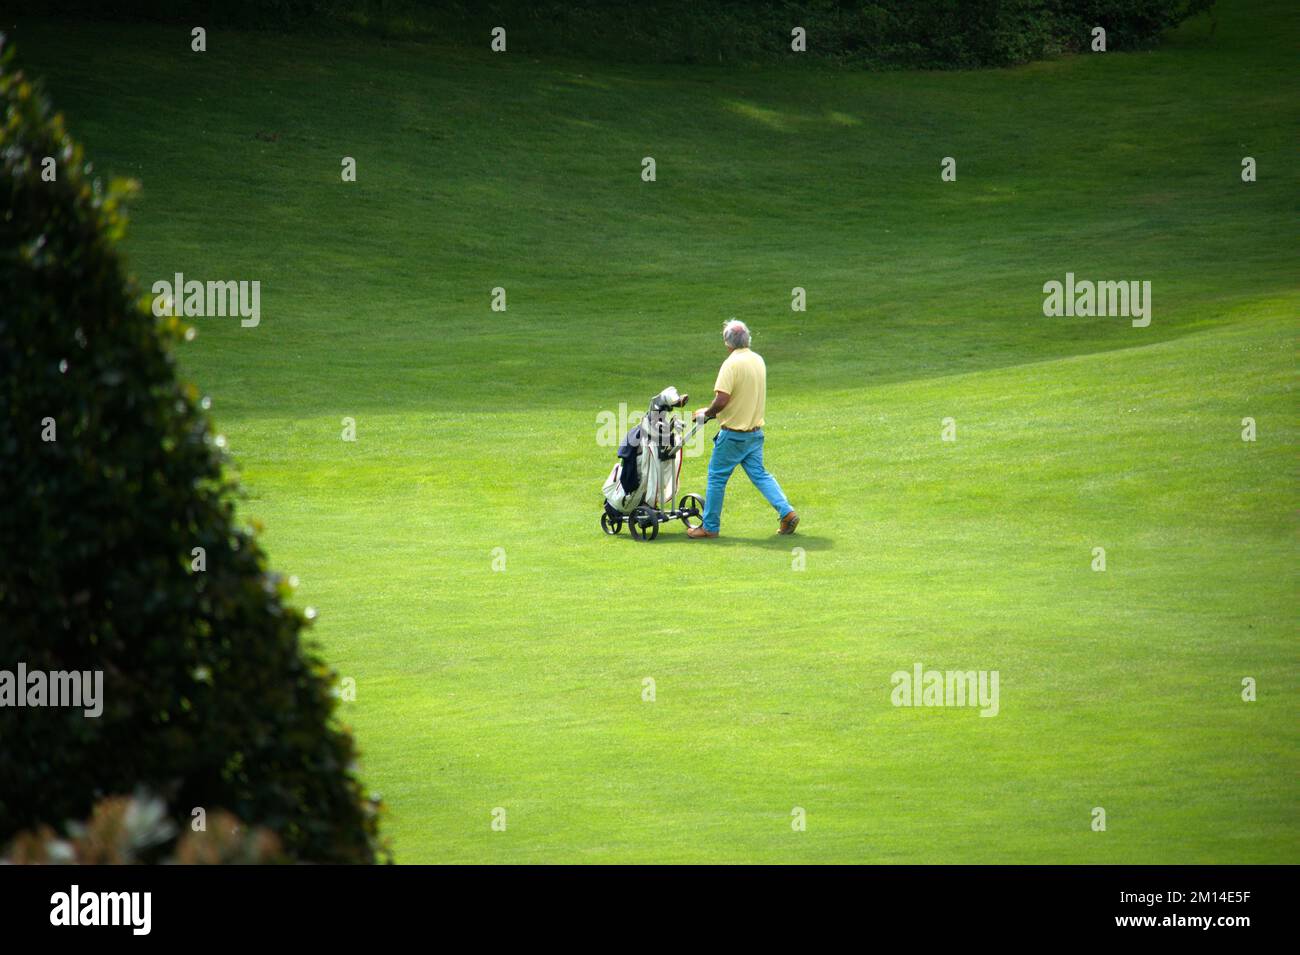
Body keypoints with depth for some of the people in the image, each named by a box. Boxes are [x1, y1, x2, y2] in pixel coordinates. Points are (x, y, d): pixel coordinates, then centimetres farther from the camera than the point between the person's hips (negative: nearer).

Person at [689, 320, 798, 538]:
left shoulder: (732, 364, -19)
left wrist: (706, 413, -5)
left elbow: (721, 401, -25)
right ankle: (786, 512, -1)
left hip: (733, 434, -7)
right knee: (759, 474, 12)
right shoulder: (758, 360, 6)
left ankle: (710, 526, 13)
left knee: (717, 477, 5)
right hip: (755, 430, 7)